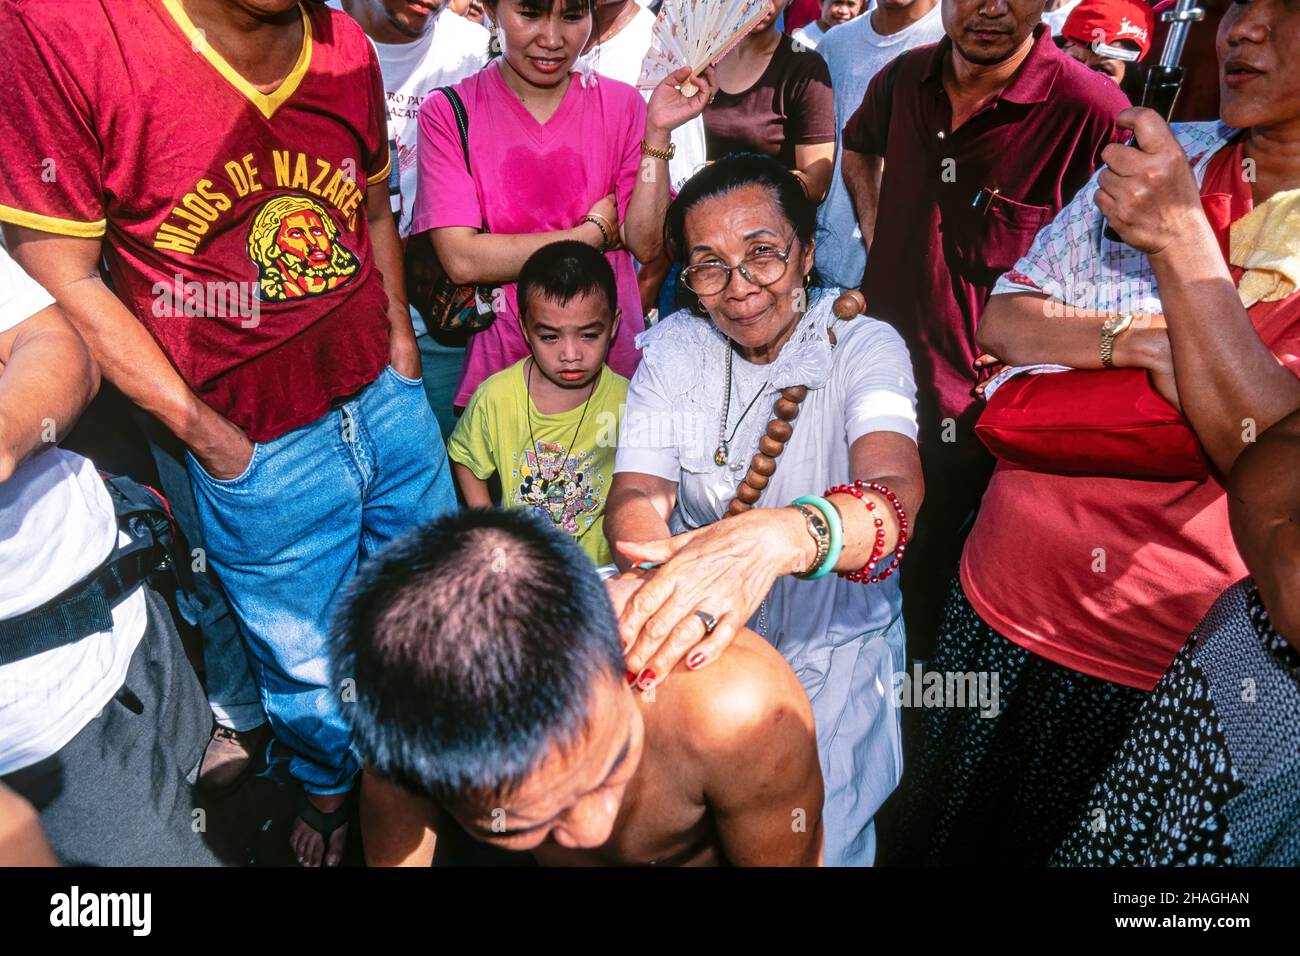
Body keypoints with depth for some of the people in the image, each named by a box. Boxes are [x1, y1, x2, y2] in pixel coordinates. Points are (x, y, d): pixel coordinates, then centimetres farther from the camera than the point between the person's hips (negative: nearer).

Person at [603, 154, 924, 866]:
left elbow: (894, 490, -30)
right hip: (694, 624, 2)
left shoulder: (863, 345, -11)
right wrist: (671, 571, -38)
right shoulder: (673, 345, -2)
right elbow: (636, 492, -12)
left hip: (834, 631, -2)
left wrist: (777, 537, -54)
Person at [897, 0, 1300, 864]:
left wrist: (1181, 236, -26)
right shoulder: (1161, 159, 2)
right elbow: (1003, 320, 1)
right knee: (940, 831, 21)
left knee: (1042, 844, 17)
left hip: (1160, 663, -3)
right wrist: (1135, 341, -17)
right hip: (998, 599, 4)